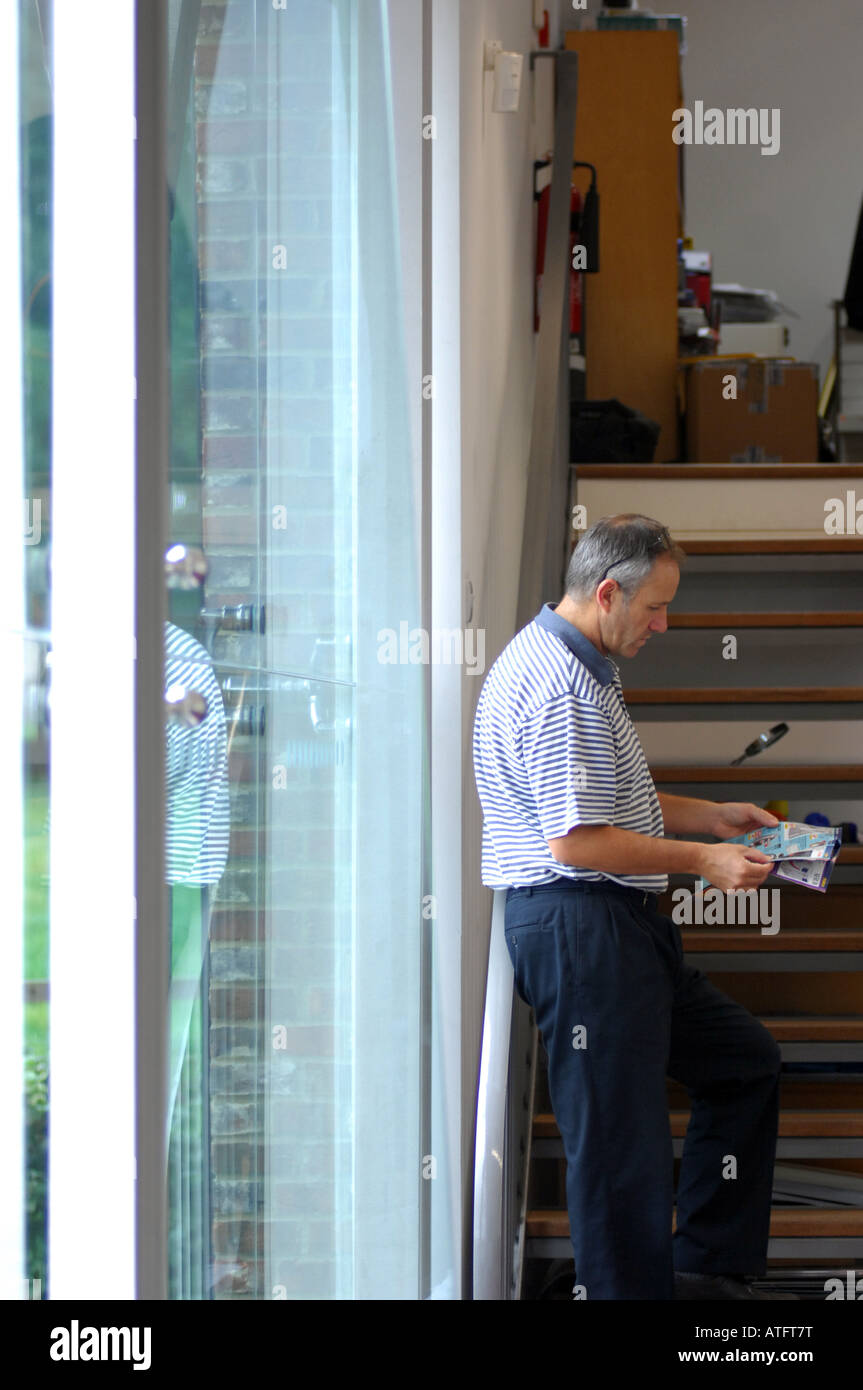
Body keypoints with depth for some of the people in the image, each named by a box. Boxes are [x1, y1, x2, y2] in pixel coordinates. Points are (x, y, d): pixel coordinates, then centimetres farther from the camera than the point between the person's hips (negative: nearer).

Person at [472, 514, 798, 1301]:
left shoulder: (579, 670, 18)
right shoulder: (559, 686, -18)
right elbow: (578, 840, -23)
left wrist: (714, 817, 19)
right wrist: (702, 860, -15)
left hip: (620, 924, 11)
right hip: (577, 927, -11)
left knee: (744, 1060, 17)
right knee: (620, 1135, -7)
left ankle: (708, 1267, 21)